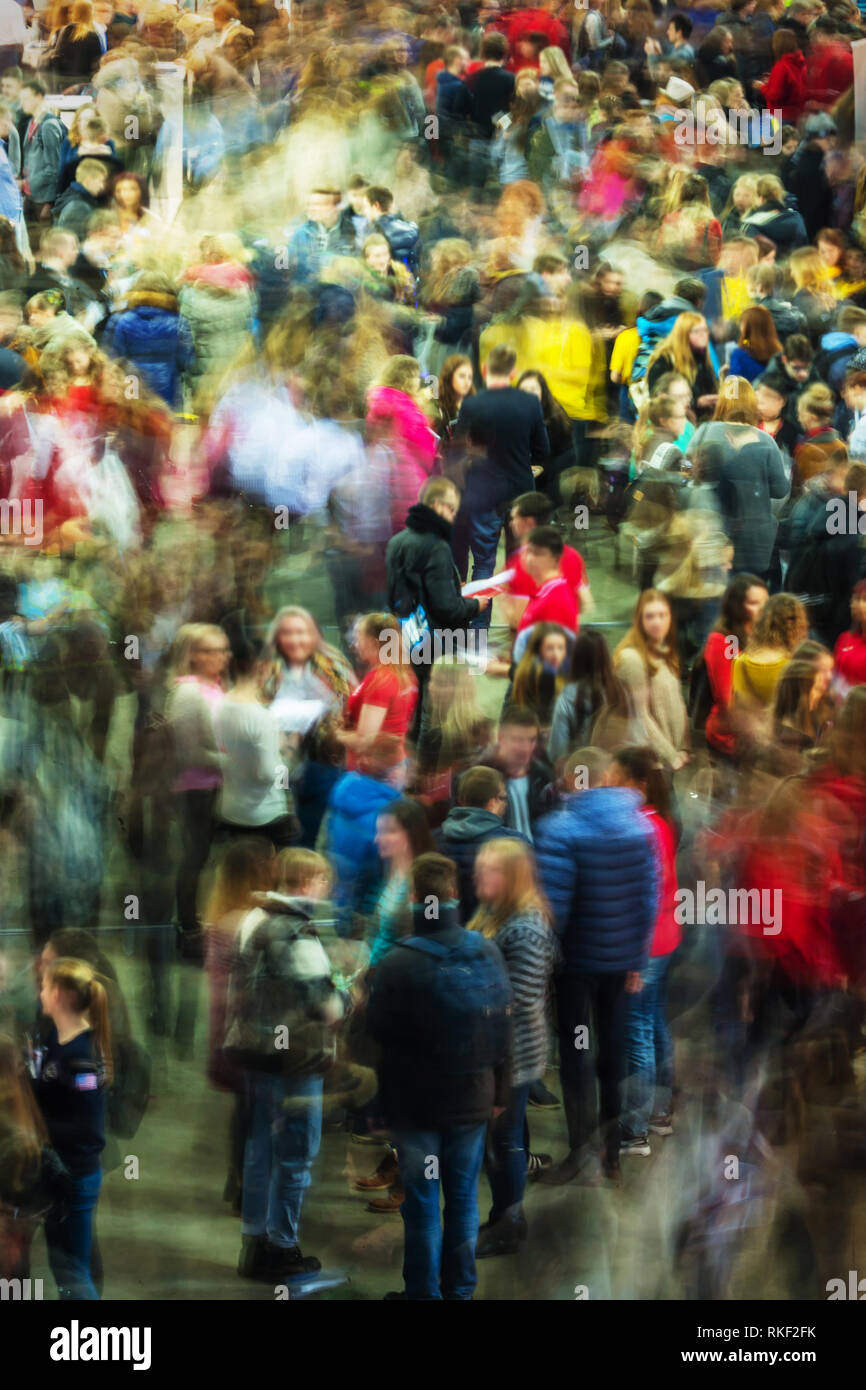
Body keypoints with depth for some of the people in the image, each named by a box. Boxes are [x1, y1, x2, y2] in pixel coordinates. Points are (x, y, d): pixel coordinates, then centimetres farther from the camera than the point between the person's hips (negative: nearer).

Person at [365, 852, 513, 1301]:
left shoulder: (397, 964, -19)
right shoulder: (488, 954, -5)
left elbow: (376, 1035, -11)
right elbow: (505, 1031, 3)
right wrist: (500, 1092, 12)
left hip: (414, 1104, -3)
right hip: (472, 1100, 3)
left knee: (421, 1202, 7)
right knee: (463, 1197, 14)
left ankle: (423, 1292, 15)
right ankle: (460, 1289, 23)